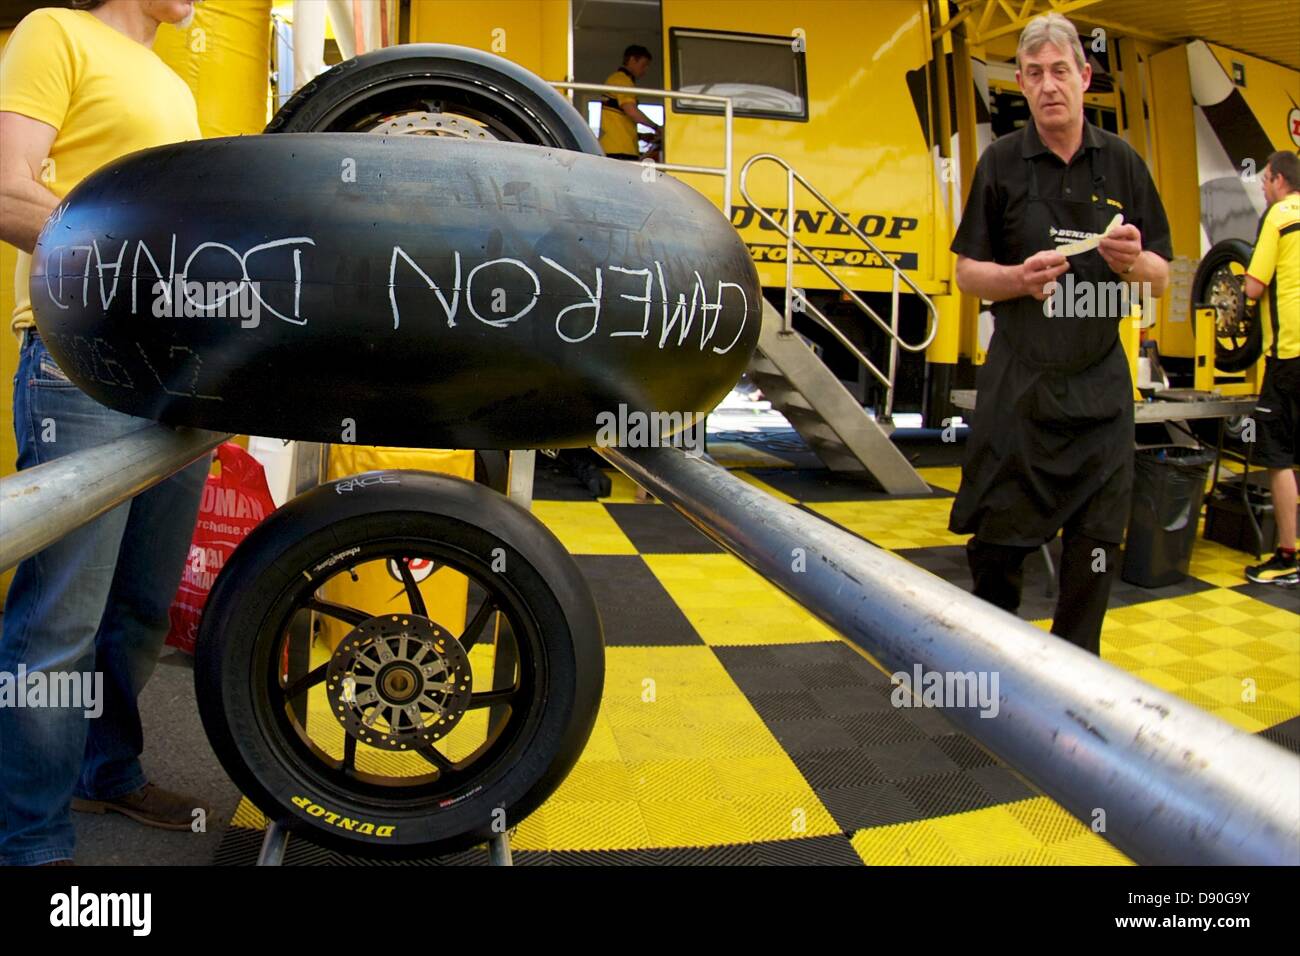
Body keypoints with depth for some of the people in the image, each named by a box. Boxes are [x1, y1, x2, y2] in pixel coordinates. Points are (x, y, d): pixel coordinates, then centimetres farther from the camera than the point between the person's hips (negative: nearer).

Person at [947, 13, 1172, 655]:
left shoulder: (1123, 164, 8)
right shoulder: (1001, 162, 3)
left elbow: (1161, 280, 9)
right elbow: (968, 274, 3)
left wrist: (1134, 262, -13)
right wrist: (1019, 278, -17)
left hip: (1100, 386, 2)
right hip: (1019, 385, -2)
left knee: (1096, 544, 3)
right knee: (996, 541, 3)